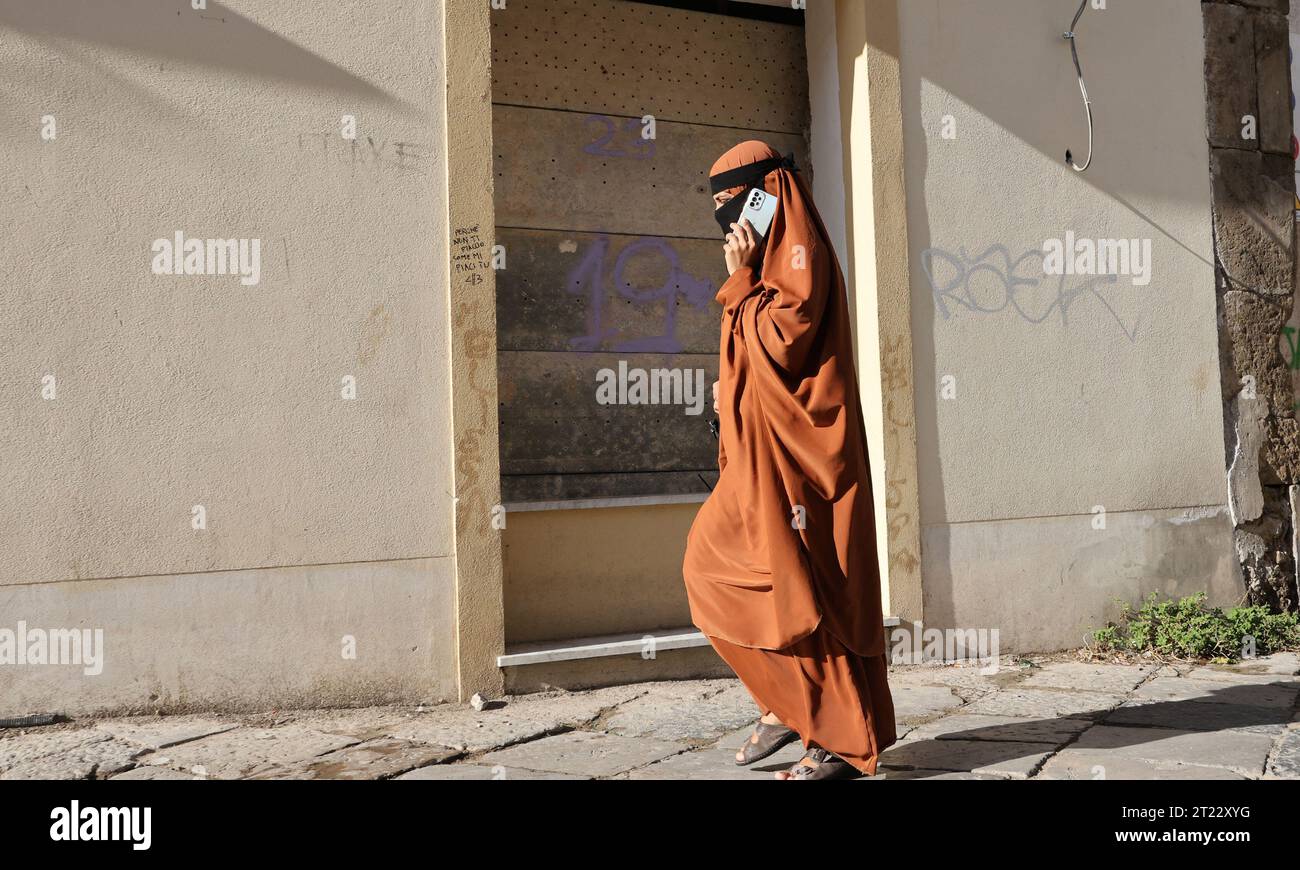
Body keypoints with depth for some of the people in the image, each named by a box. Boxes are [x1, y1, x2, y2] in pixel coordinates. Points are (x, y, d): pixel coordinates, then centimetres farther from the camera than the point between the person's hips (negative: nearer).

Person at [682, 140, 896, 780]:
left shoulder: (798, 248, -8)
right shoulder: (767, 259, 21)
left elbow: (783, 338, -19)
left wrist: (740, 281, -11)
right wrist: (731, 389, 14)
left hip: (793, 450, -10)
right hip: (761, 452, 10)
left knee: (801, 593, -7)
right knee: (712, 565, 6)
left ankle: (845, 743, 3)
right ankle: (791, 703, 14)